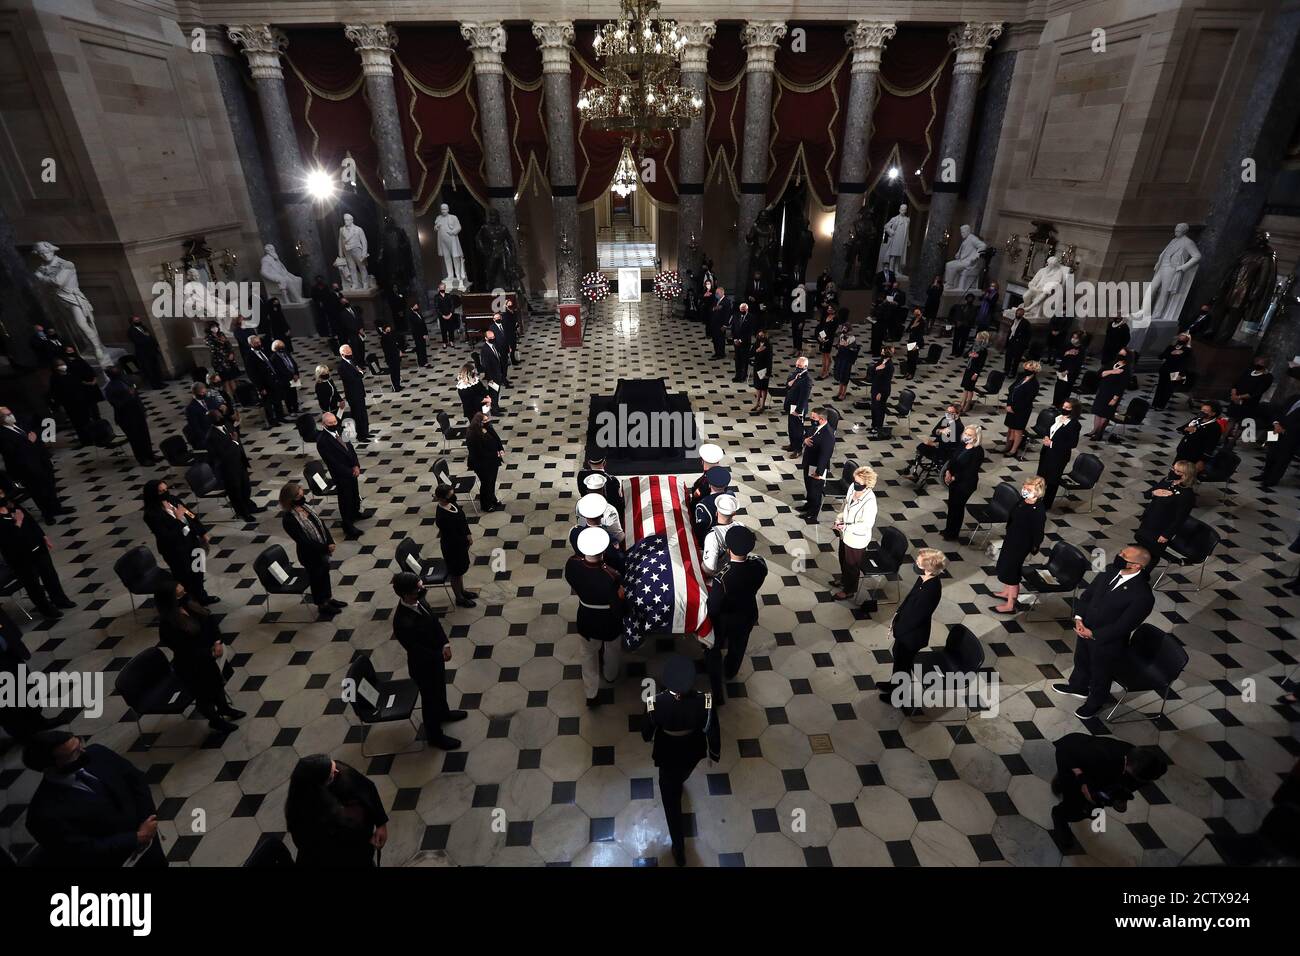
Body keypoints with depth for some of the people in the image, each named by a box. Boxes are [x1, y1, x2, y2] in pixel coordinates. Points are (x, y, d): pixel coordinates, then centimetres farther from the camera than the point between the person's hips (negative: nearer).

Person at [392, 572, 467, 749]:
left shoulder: (418, 600, -16)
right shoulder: (403, 623, -39)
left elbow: (434, 620, 0)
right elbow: (416, 651, -29)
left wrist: (445, 643, -9)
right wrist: (440, 654, -17)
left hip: (435, 656, 7)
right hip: (424, 665, -7)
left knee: (440, 687, 32)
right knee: (430, 698, 17)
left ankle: (443, 713, 61)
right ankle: (434, 736, 43)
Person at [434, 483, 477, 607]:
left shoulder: (451, 503, -9)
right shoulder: (442, 517, -35)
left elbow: (463, 519, 5)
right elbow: (451, 537, -27)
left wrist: (468, 534, 3)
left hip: (461, 542, 8)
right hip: (453, 547, -8)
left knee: (462, 568, 27)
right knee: (455, 572, 14)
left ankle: (462, 591, 50)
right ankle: (459, 599, 36)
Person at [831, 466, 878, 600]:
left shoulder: (870, 501, -33)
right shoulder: (853, 487, -11)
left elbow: (867, 524, -26)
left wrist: (846, 527, -26)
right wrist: (839, 517, -4)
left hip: (856, 539, -7)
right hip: (846, 534, 7)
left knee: (852, 564, 16)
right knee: (843, 559, 29)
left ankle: (849, 590, 39)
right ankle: (844, 579, 56)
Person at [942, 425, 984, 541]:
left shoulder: (978, 452, -21)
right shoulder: (962, 445, -1)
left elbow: (971, 471, -22)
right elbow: (952, 459, 4)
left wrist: (954, 478, -21)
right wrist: (947, 472, -10)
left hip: (966, 484, -7)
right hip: (954, 481, 7)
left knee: (957, 506, 7)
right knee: (951, 504, 18)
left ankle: (953, 534, 25)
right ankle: (948, 529, 38)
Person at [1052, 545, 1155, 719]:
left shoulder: (1142, 595, -31)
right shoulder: (1111, 571, -11)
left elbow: (1122, 627, -26)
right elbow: (1087, 594, 0)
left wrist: (1093, 634, -20)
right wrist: (1079, 617, -11)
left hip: (1107, 643, -6)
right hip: (1084, 630, 6)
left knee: (1100, 675, 22)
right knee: (1081, 661, 31)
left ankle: (1095, 703, 49)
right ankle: (1078, 686, 59)